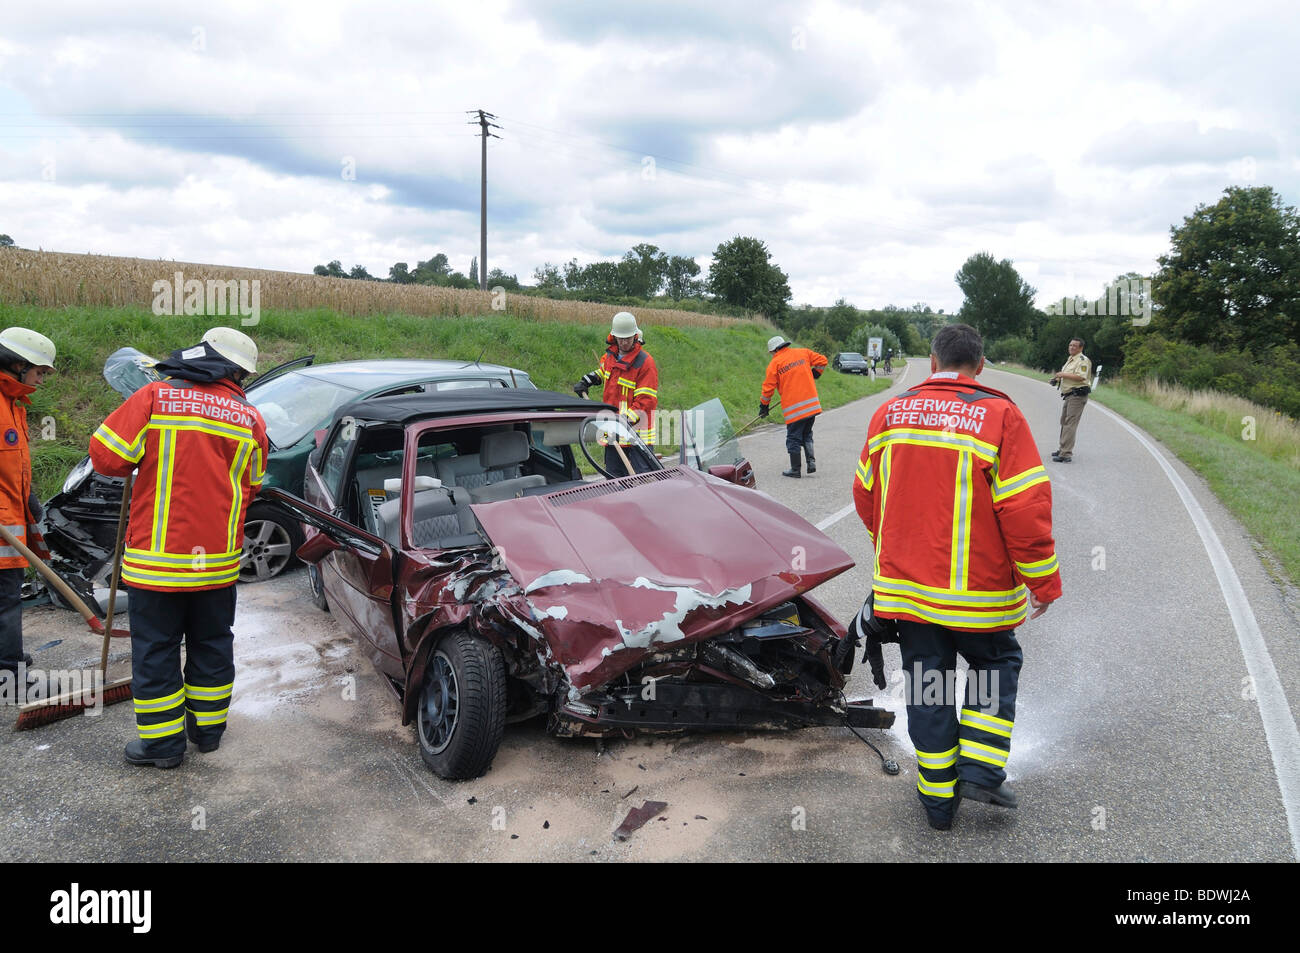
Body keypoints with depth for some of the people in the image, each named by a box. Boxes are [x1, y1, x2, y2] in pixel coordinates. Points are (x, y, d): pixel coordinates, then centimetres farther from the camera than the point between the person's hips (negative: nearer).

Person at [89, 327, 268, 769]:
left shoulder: (156, 397, -9)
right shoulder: (250, 418, 2)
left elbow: (106, 455, -8)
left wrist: (147, 463, 10)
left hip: (157, 558, -3)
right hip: (218, 560, 3)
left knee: (155, 649, 10)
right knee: (211, 644, 19)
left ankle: (163, 741, 18)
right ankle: (208, 727, 31)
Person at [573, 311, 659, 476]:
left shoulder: (645, 362, -13)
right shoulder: (610, 354, 8)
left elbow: (646, 400, -18)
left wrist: (627, 419, -27)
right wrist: (587, 380, 20)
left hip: (637, 430, -7)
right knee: (614, 476, 12)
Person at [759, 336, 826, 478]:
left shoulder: (774, 363, -2)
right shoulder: (803, 352, 8)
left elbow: (768, 386, -1)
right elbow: (822, 361, 13)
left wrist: (763, 405, 11)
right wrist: (814, 375, 29)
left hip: (793, 408, -4)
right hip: (812, 405, 4)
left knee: (794, 438, 6)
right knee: (807, 435, 20)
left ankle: (795, 469, 11)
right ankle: (811, 462, 10)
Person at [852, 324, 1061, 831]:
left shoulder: (889, 414, 2)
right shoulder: (999, 415, -11)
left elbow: (866, 496, 11)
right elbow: (1025, 508, -14)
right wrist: (1043, 581, -1)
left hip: (903, 585, 3)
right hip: (976, 592, -3)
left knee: (926, 684, 13)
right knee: (996, 665, 22)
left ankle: (939, 798, 23)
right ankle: (981, 770, 13)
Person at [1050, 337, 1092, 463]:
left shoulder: (1083, 360, -11)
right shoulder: (1070, 359, 20)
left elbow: (1081, 377, -24)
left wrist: (1063, 374, -17)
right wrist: (1058, 377, 11)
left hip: (1077, 395, -11)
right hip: (1069, 395, 11)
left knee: (1070, 424, -14)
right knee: (1064, 422, 18)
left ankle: (1066, 454, -18)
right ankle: (1063, 448, 30)